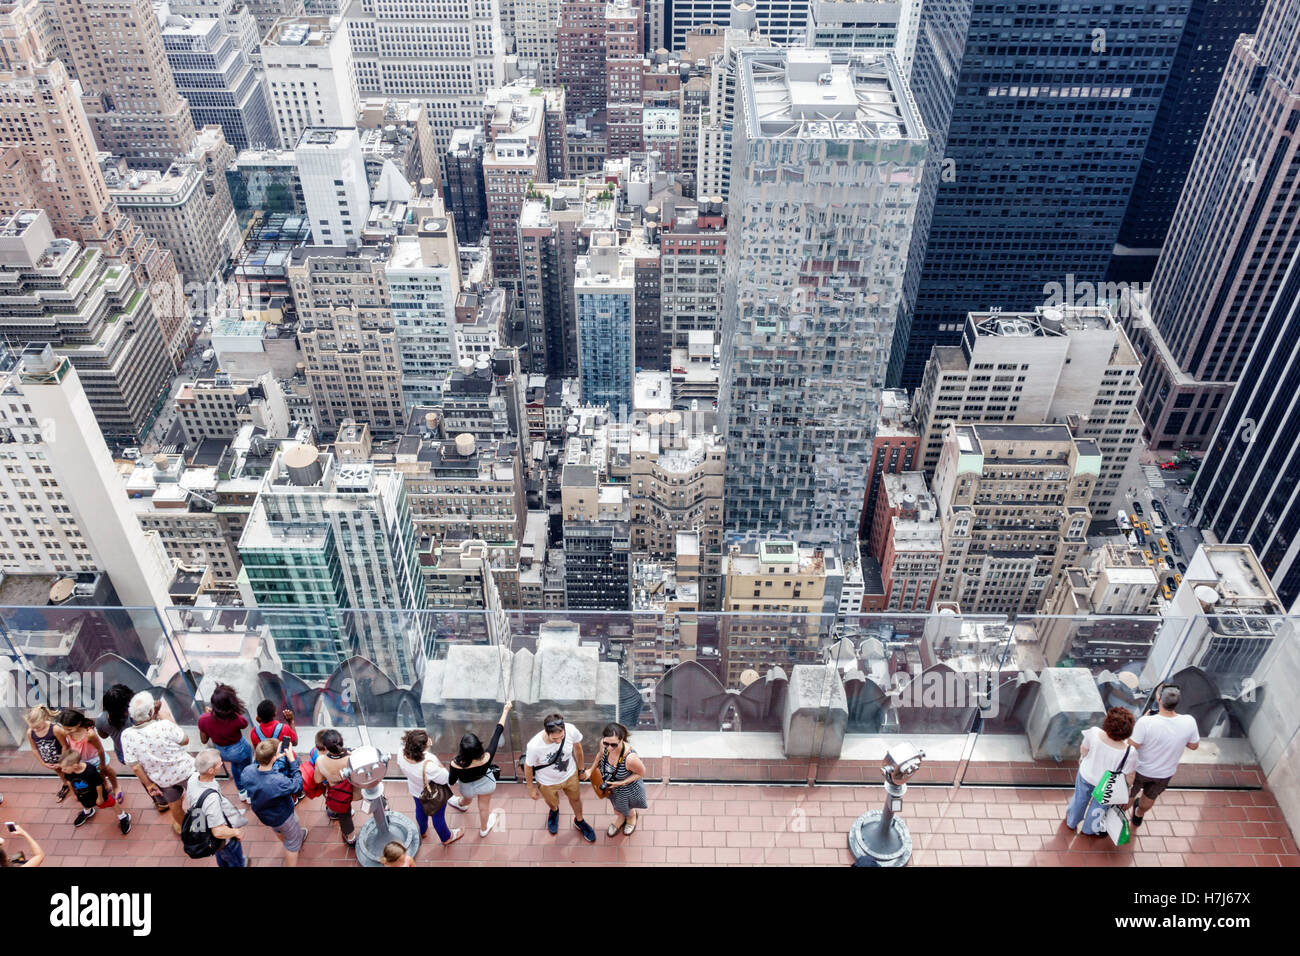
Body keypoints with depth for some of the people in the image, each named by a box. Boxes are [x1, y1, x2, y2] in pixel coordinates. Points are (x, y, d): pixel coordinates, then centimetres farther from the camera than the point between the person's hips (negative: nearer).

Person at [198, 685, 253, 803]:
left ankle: (241, 791, 56)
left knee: (235, 764, 37)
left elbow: (203, 740, -11)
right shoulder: (236, 719, -38)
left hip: (220, 752, 4)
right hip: (239, 750, -4)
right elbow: (245, 723, -11)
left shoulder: (203, 720, -31)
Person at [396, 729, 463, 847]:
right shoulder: (428, 766, -48)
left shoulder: (402, 754, -32)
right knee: (438, 816, 24)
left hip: (415, 790, 5)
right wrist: (438, 762, -26)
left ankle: (423, 831, 65)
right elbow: (444, 778, -30)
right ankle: (446, 838, 54)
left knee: (420, 809, 35)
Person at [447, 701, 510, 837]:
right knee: (484, 806, 32)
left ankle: (462, 804, 75)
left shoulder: (456, 765, -43)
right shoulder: (487, 758, -43)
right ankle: (484, 829, 61)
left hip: (467, 787, 0)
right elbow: (498, 732, -33)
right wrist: (506, 711, -23)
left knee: (467, 799, 38)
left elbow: (452, 781, -20)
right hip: (486, 783, 0)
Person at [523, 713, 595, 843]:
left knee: (576, 799, 29)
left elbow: (577, 748, -11)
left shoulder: (571, 730, -36)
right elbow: (528, 767, -20)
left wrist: (581, 768, 6)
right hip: (547, 782, -2)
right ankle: (554, 812, 67)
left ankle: (579, 821, 61)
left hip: (570, 774, 2)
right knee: (552, 802, 30)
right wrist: (531, 788, -3)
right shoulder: (534, 746, -42)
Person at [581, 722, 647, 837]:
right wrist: (590, 770, -3)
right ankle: (620, 818, 70)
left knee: (627, 811, 30)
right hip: (611, 787, 4)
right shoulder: (604, 744, -30)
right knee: (616, 807, 35)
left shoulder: (630, 758, -46)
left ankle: (632, 818, 66)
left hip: (628, 789, -4)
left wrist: (621, 783, -27)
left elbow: (641, 772, -24)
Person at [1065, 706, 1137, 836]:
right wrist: (1129, 785, 4)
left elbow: (1083, 750, -11)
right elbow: (1129, 776, -20)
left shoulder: (1093, 733, -33)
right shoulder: (1129, 753, -38)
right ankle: (1089, 829, 59)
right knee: (1098, 806, 31)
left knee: (1080, 799, 32)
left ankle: (1071, 821, 61)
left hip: (1085, 776, 2)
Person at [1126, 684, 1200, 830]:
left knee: (1128, 798, 27)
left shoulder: (1146, 722, -37)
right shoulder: (1189, 722, -27)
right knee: (1150, 797, 33)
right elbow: (1194, 746, -9)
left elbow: (1131, 747, -25)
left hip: (1140, 770, -3)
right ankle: (1138, 815, 60)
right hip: (1165, 774, 3)